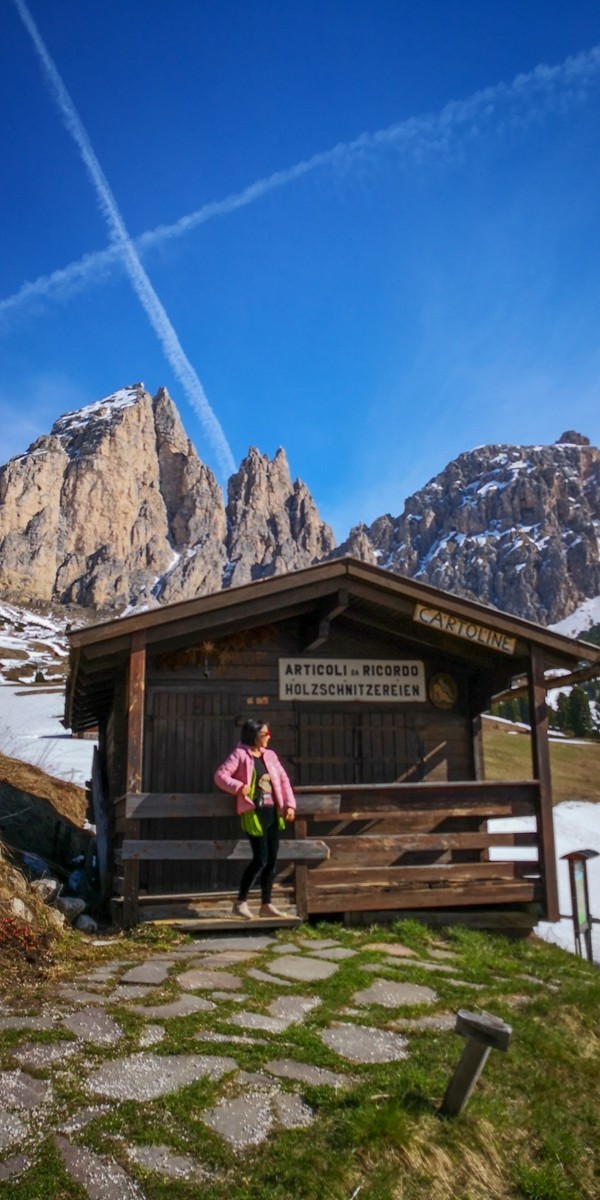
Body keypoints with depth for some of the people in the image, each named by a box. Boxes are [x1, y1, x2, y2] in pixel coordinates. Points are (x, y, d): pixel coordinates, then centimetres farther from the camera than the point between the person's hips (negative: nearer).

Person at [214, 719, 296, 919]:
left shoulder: (270, 755, 13)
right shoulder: (240, 754, -5)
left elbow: (283, 780, 15)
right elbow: (220, 775, -11)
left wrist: (290, 804, 5)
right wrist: (239, 786, -25)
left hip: (273, 812, 7)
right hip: (254, 813, -7)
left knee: (272, 860, 9)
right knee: (260, 859, -9)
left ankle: (266, 904, 20)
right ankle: (240, 902, 6)